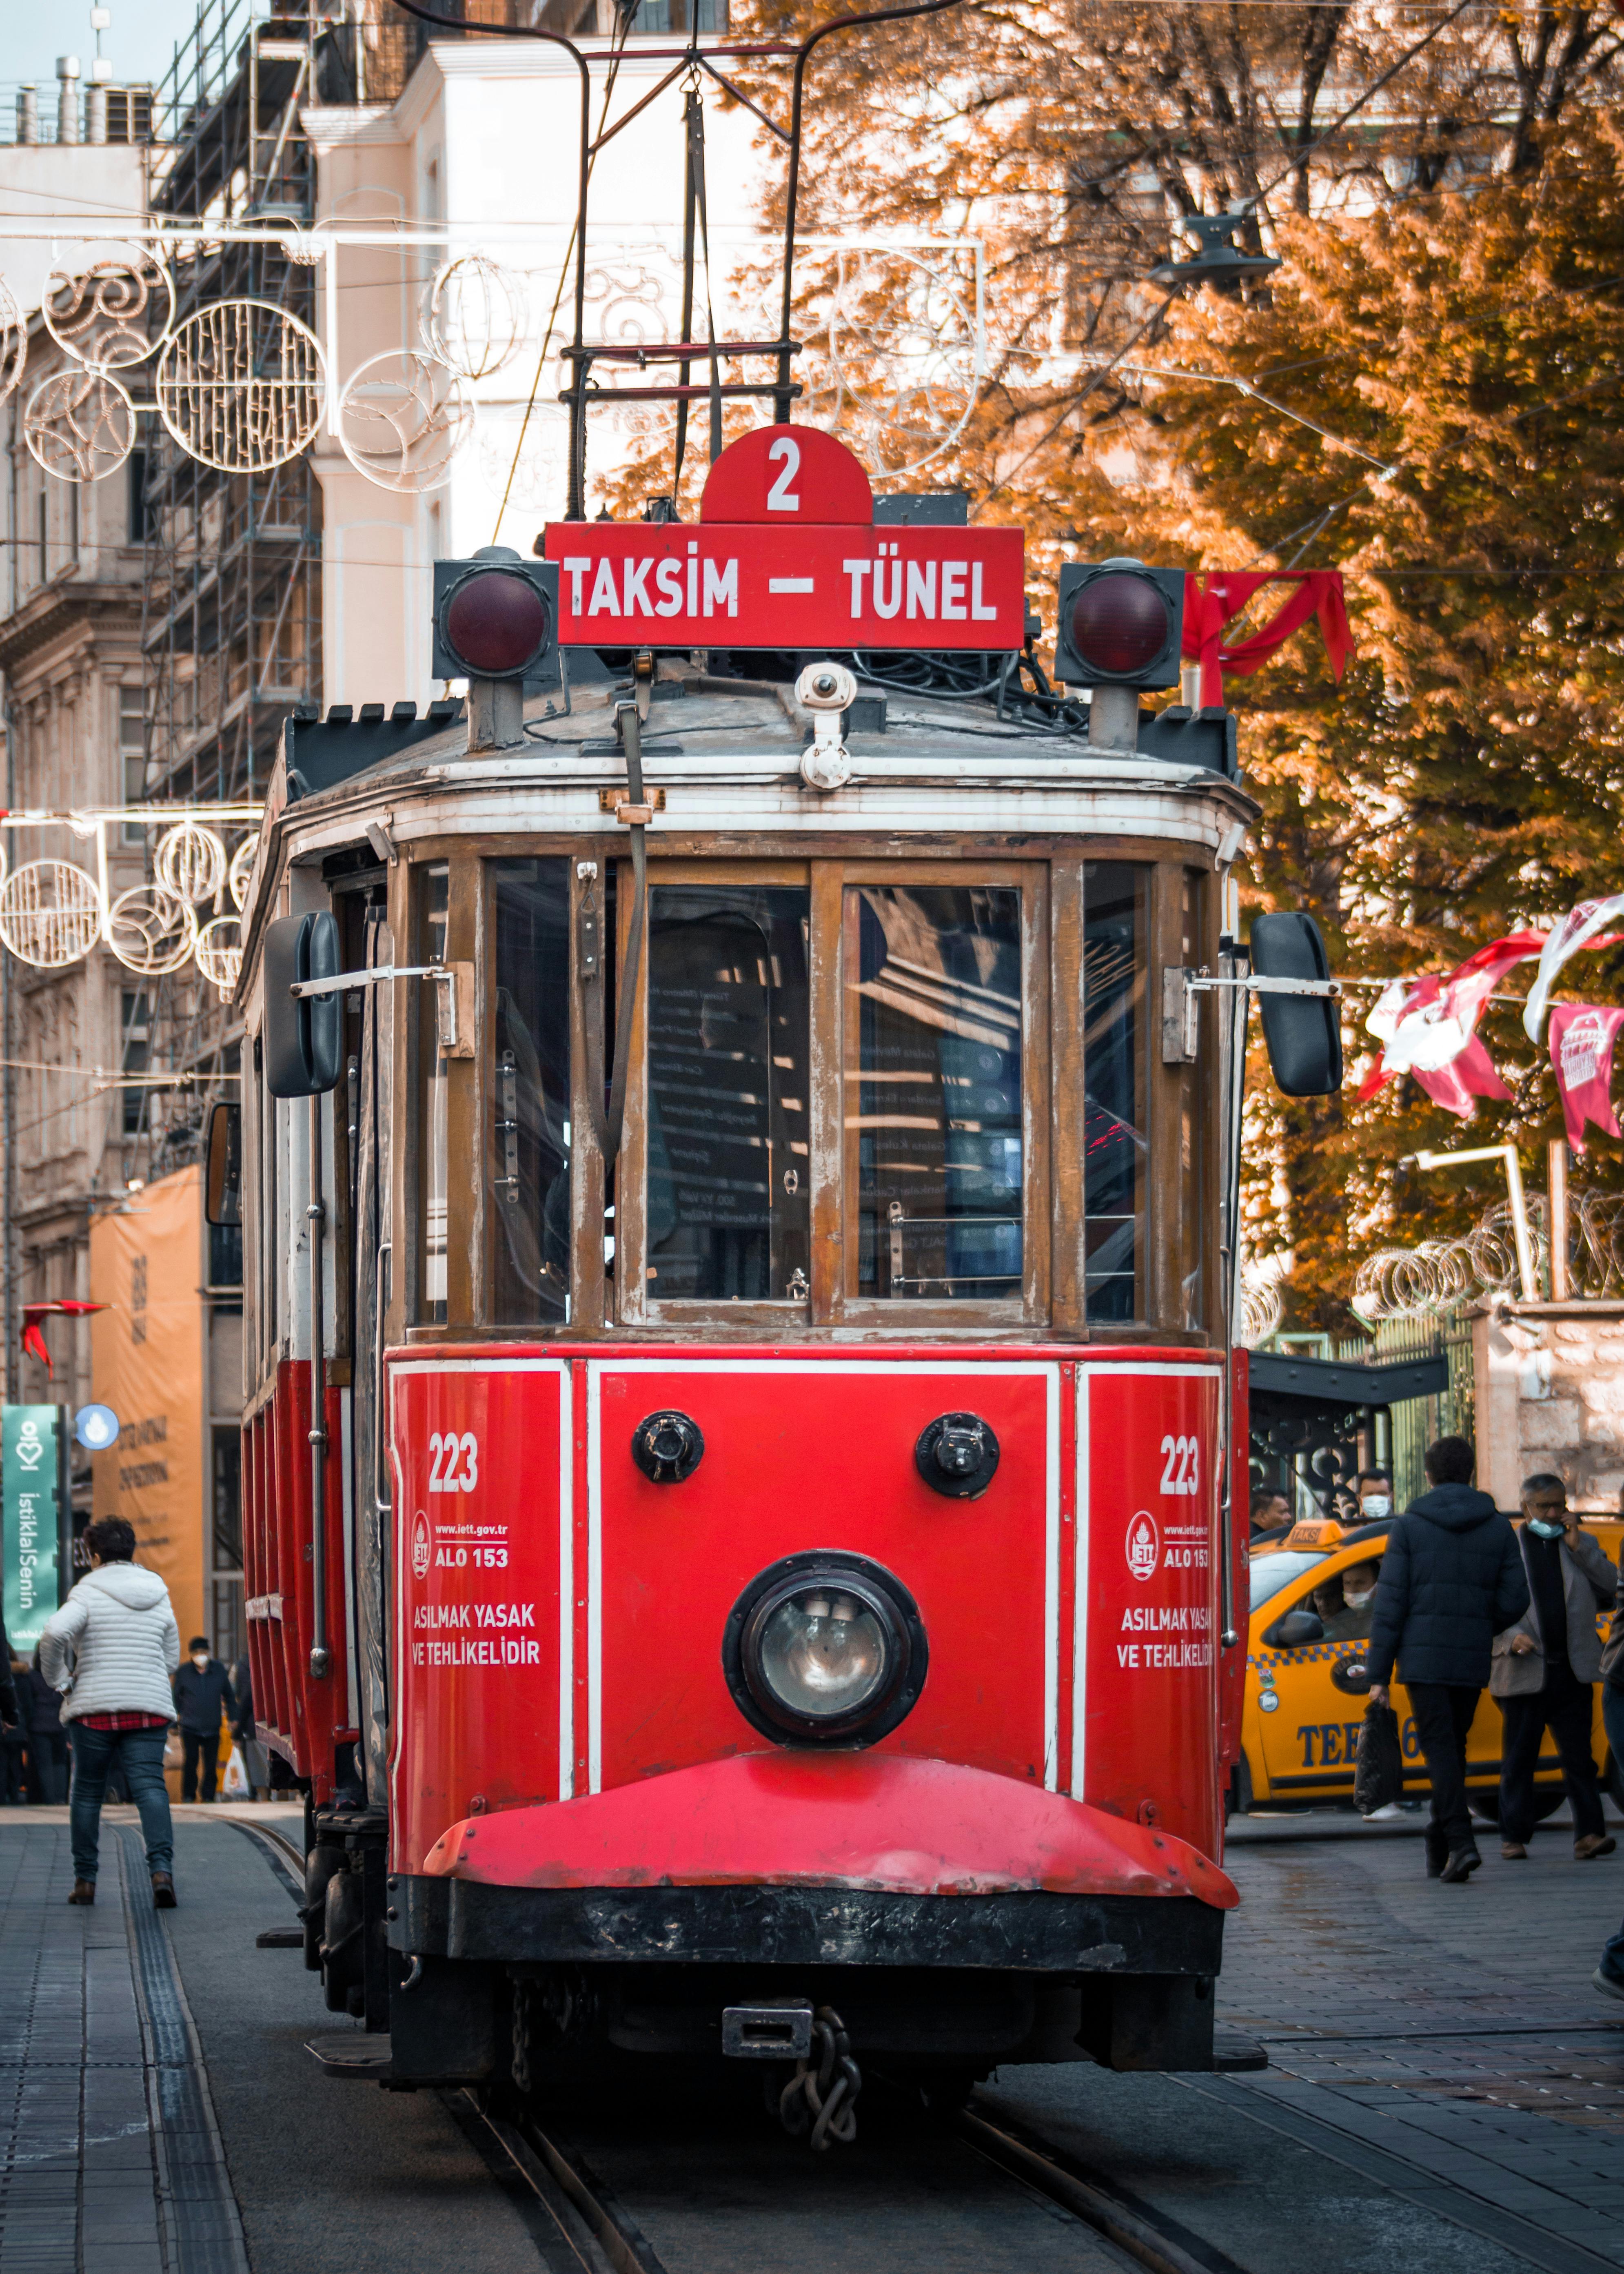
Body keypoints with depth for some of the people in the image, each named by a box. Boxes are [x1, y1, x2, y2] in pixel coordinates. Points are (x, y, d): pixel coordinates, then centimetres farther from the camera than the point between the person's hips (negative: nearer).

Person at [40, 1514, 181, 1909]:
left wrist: (57, 1678, -8)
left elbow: (55, 1632, -22)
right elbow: (172, 1659, 17)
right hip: (150, 1707, 3)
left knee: (87, 1791, 10)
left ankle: (85, 1880, 13)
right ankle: (162, 1869, -25)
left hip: (95, 1704, -3)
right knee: (150, 1786, -4)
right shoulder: (159, 1598, 10)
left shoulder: (90, 1593, -5)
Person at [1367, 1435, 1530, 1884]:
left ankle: (1461, 1842, -23)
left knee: (1440, 1750, -6)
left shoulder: (1409, 1527, -2)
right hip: (1472, 1662, 3)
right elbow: (1514, 1600, 1)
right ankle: (1440, 1847, 20)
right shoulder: (1498, 1528, 5)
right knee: (1453, 1749, 16)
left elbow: (1390, 1603, -5)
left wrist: (1379, 1673, -3)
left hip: (1422, 1657, -3)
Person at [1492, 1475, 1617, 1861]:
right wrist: (1511, 1639, -14)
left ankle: (1589, 1834, -8)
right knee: (1519, 1759, 3)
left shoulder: (1582, 1545, 14)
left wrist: (1578, 1547, -7)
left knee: (1579, 1757, -4)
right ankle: (1514, 1837, 10)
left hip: (1572, 1671, 1)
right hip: (1524, 1671, -1)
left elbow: (1609, 1589, 1)